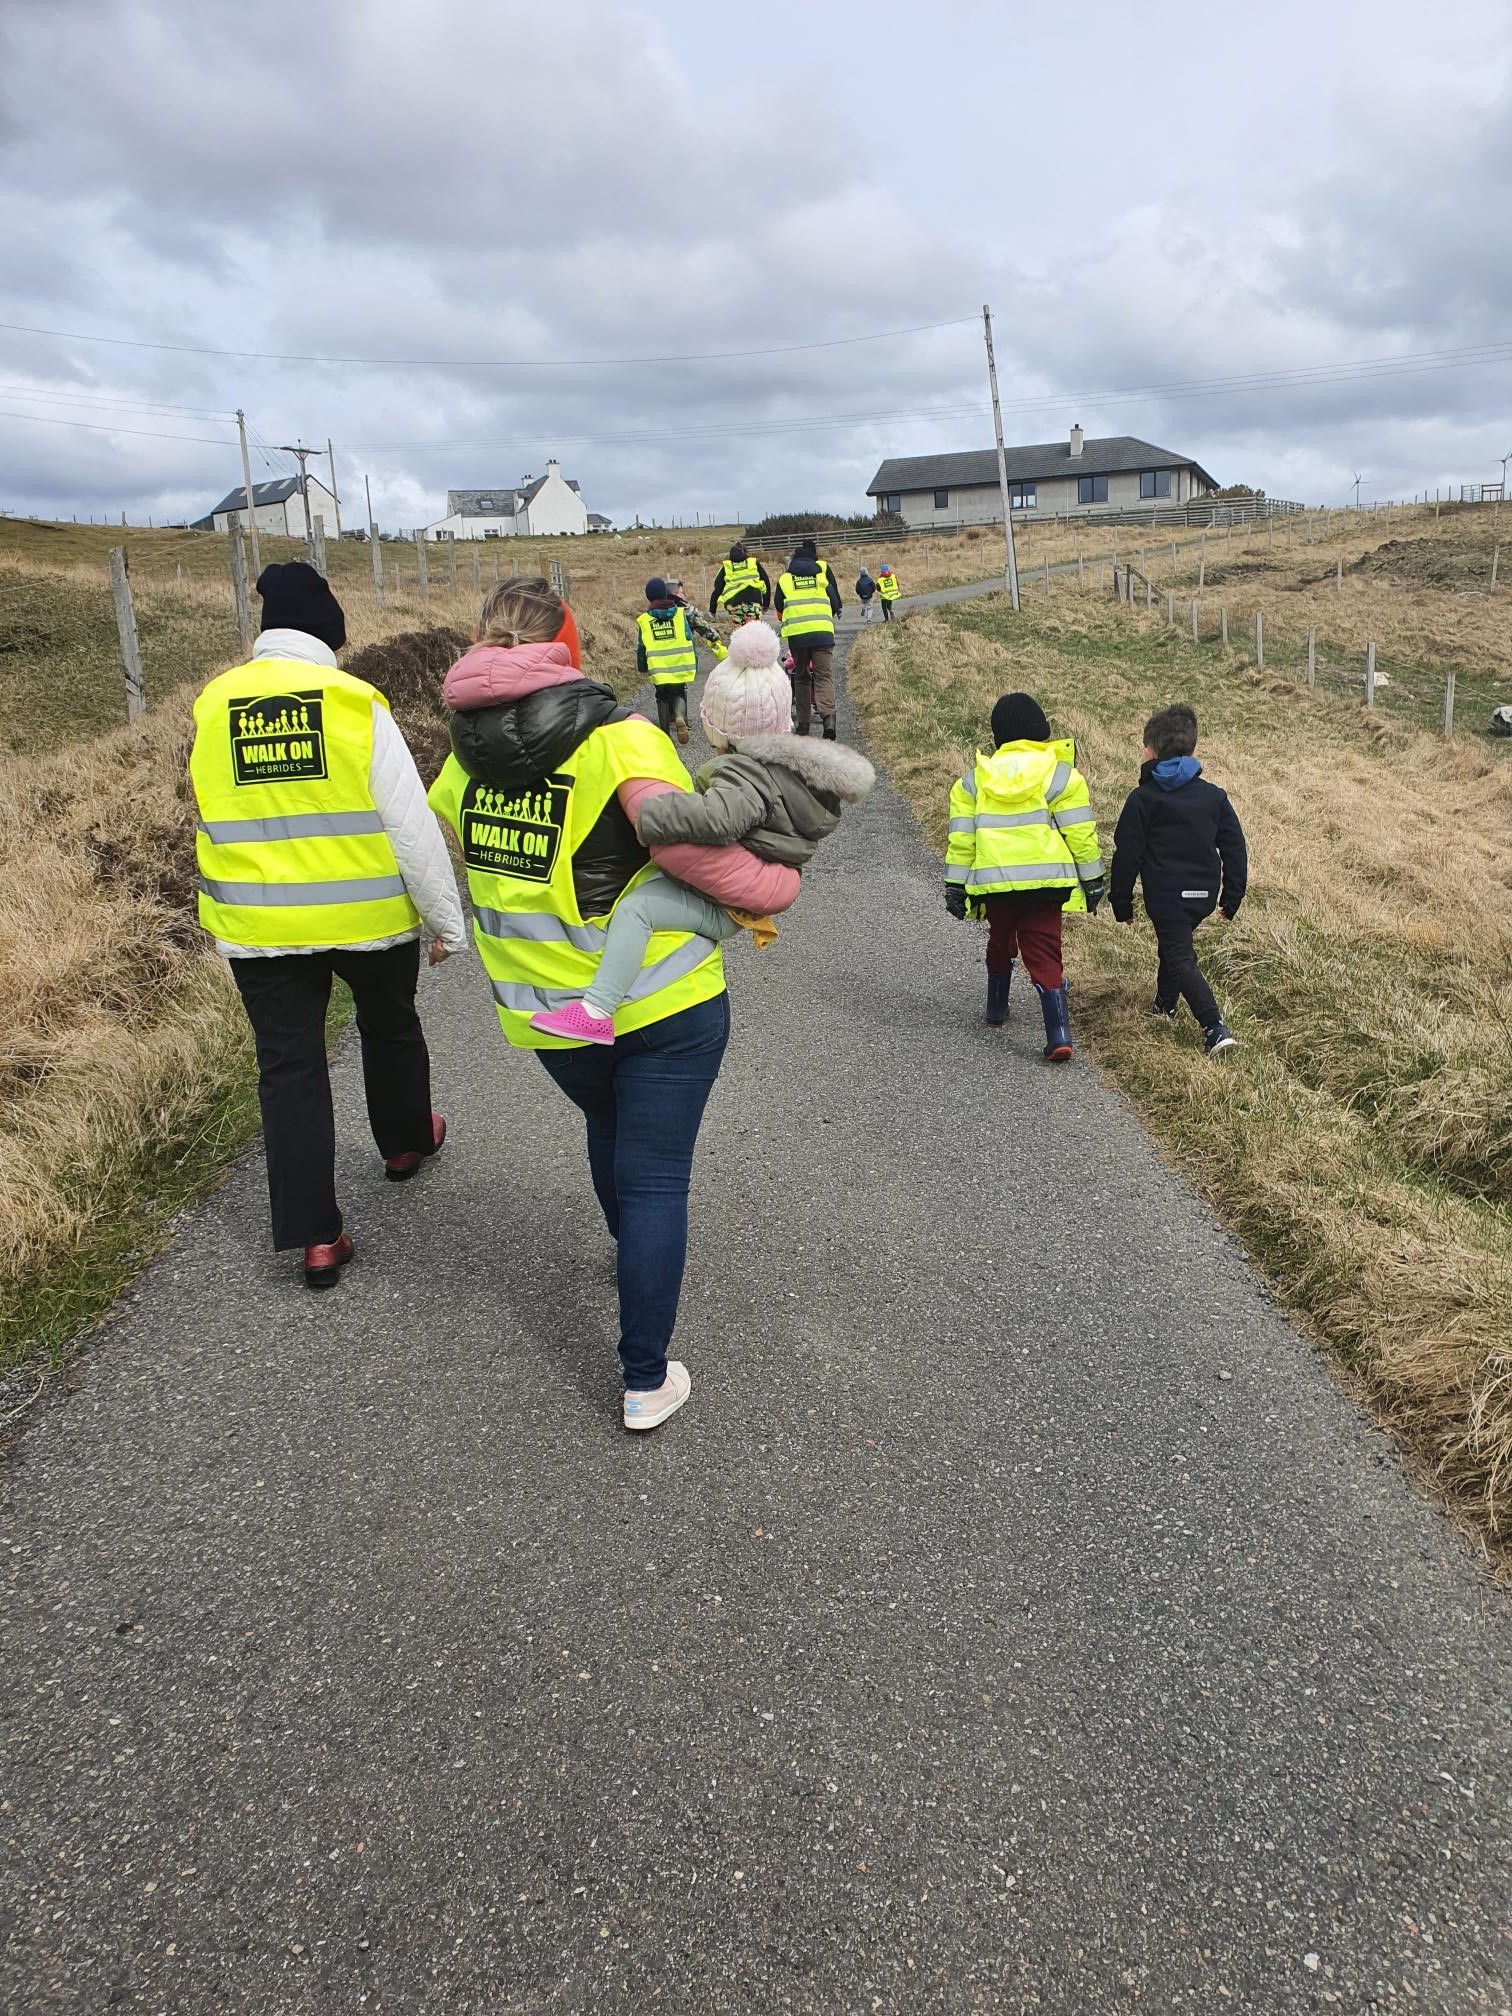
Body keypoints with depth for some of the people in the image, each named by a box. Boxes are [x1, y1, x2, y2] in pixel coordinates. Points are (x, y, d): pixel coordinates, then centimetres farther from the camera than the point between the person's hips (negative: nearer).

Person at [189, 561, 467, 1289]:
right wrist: (445, 917, -5)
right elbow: (410, 822, -13)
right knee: (390, 1025, 24)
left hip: (259, 924, 2)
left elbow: (213, 822, 9)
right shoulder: (354, 702, -12)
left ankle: (315, 1236, 7)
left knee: (289, 1066, 7)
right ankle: (406, 1142, 47)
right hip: (367, 913, -2)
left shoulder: (213, 706, 0)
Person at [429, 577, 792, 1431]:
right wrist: (774, 885, -7)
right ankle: (647, 1380, 7)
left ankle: (636, 1257, 56)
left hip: (547, 1011, 5)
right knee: (656, 1176, 3)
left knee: (609, 1129, 31)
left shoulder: (470, 748, 2)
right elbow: (685, 843, -22)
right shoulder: (617, 735, -15)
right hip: (662, 1002, -5)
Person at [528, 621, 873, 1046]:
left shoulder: (747, 775, -22)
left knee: (635, 906, -31)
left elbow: (714, 818, -43)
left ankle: (597, 1012, -39)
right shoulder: (785, 761, 11)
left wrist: (644, 817, -40)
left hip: (720, 906, -11)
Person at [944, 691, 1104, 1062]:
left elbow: (961, 839, 5)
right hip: (1044, 882, -2)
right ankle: (1058, 1035, -14)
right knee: (1044, 956, -2)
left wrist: (955, 886, 12)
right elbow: (1080, 834, 0)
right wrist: (1092, 880, 9)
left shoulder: (974, 780, 6)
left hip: (994, 884, 2)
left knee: (1000, 943, 26)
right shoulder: (1061, 774, 0)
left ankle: (996, 1010, 41)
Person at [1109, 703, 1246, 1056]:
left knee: (1180, 959, -5)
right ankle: (1165, 1005, 44)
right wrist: (1232, 898, 14)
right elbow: (1235, 849, 7)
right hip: (1204, 894, 6)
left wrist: (1121, 904, 2)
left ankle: (1215, 1029, -19)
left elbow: (1127, 856, -7)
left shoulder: (1142, 799, -7)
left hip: (1166, 896, -6)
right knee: (1174, 944, 28)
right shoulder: (1214, 797, 6)